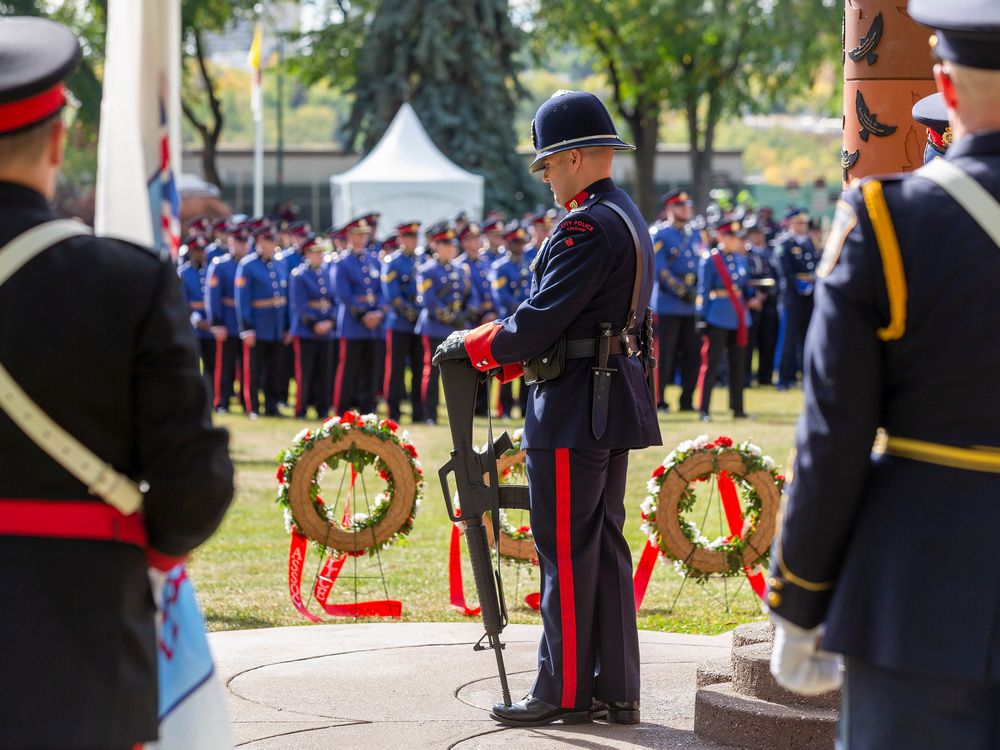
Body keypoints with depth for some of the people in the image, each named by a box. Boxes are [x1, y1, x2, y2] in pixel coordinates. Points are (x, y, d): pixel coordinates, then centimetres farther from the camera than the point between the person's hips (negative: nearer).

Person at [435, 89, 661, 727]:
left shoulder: (587, 228, -18)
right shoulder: (627, 216, 14)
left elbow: (539, 324, -20)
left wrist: (470, 346, -5)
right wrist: (506, 357, 13)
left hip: (575, 411, -10)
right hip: (615, 405, 10)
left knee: (565, 553, -3)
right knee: (605, 545, 13)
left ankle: (566, 692, 3)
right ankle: (617, 690, 17)